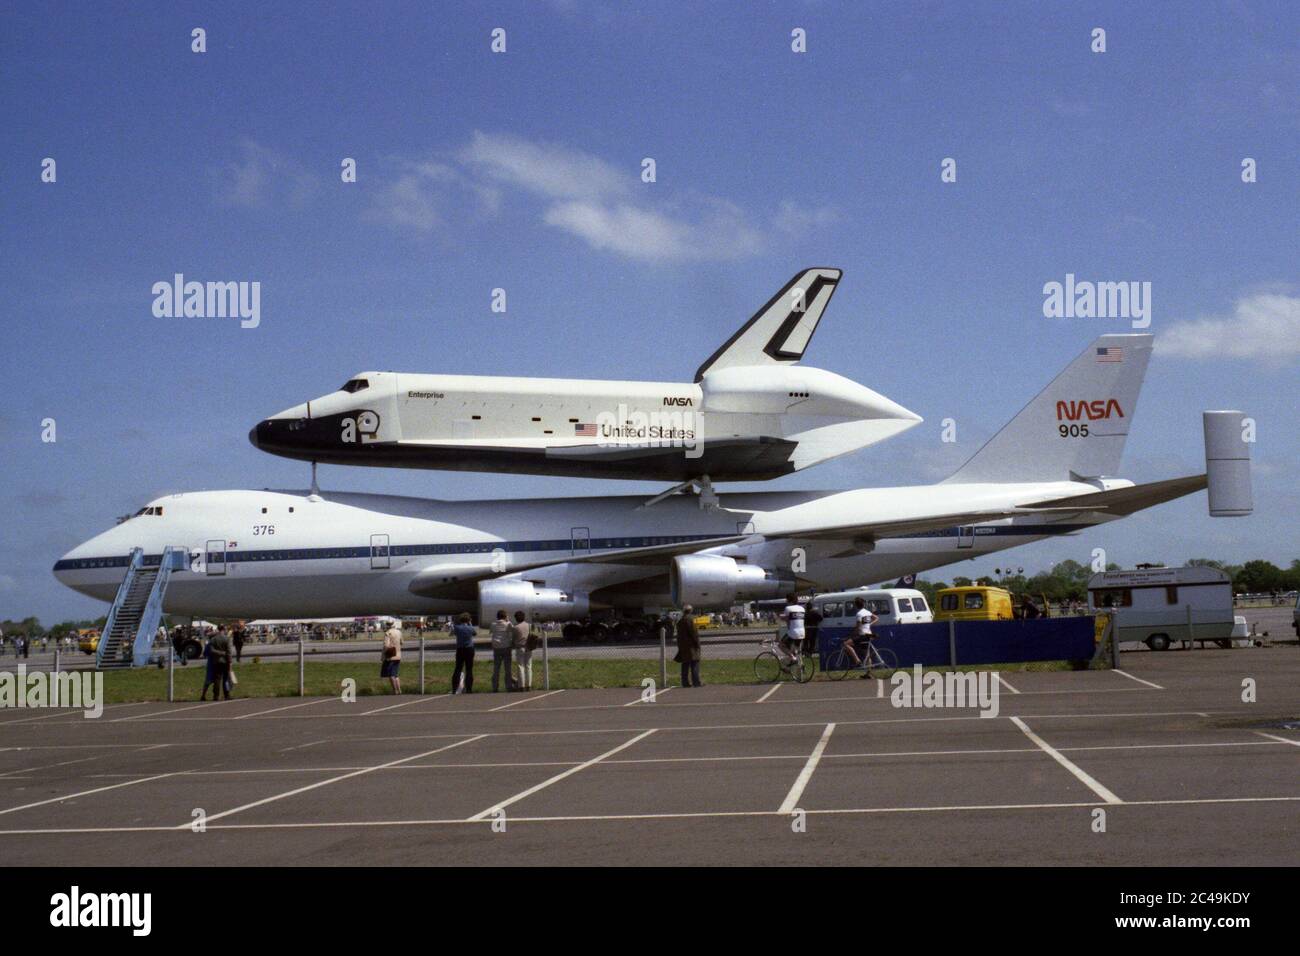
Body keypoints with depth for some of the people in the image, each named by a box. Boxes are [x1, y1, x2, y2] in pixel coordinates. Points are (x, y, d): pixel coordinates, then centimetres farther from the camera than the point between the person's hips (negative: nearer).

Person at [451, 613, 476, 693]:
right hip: (469, 649, -1)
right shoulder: (470, 628, -4)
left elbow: (451, 634, 15)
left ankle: (454, 689, 1)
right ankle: (468, 689, 0)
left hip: (460, 650, 1)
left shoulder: (457, 628, -3)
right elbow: (475, 634, 17)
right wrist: (470, 624, 18)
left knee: (458, 669, 6)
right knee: (469, 670, 3)